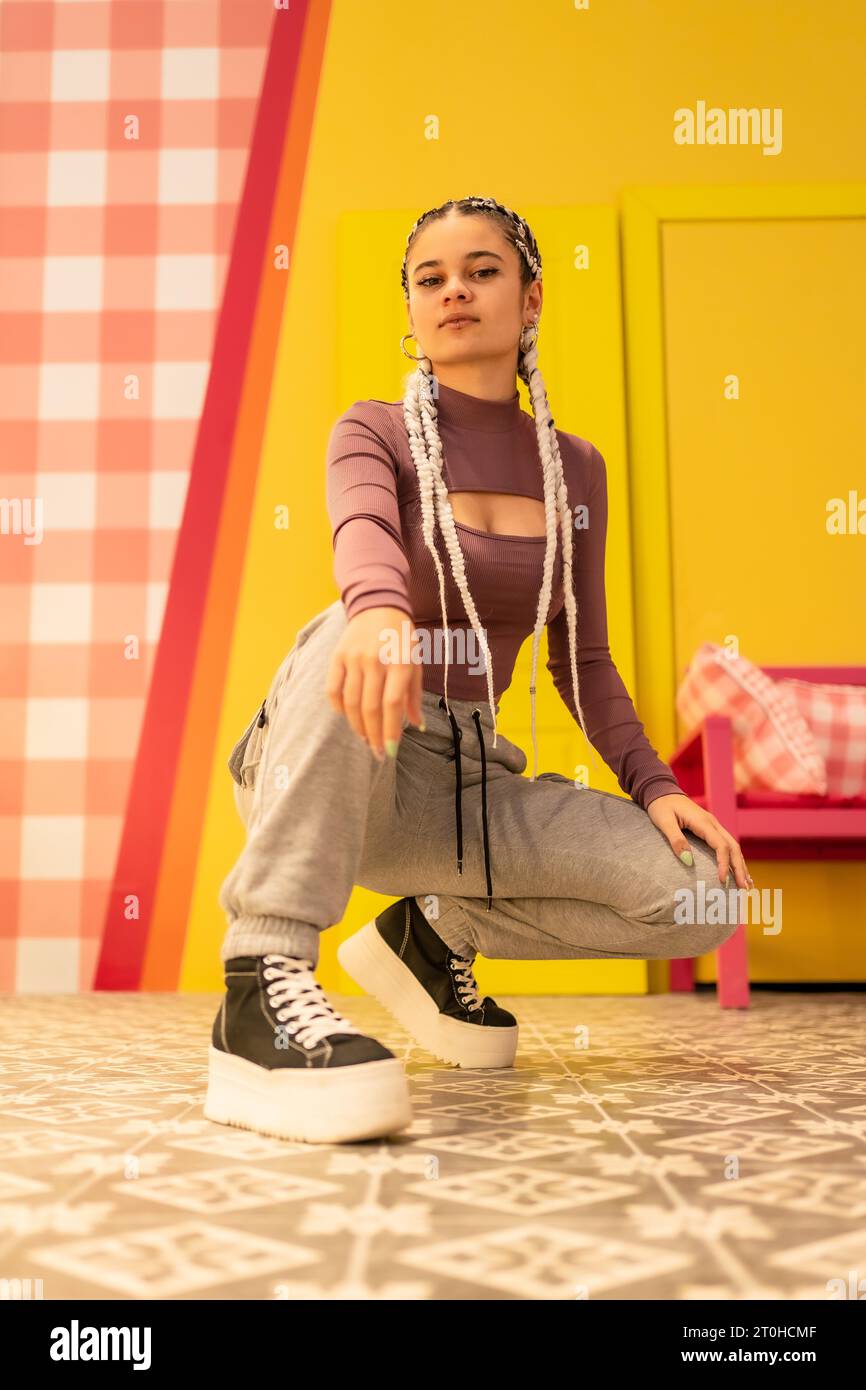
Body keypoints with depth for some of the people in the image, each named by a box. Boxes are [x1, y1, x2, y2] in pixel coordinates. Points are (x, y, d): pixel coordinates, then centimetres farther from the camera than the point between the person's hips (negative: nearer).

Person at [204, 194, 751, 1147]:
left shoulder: (575, 470, 10)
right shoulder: (375, 432, -1)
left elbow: (582, 663, 12)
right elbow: (363, 533, -26)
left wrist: (655, 785, -5)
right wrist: (376, 607, -50)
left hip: (465, 776, 4)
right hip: (321, 775, -3)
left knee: (703, 890, -15)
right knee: (362, 640, -37)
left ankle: (437, 932, 6)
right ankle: (264, 980, -37)